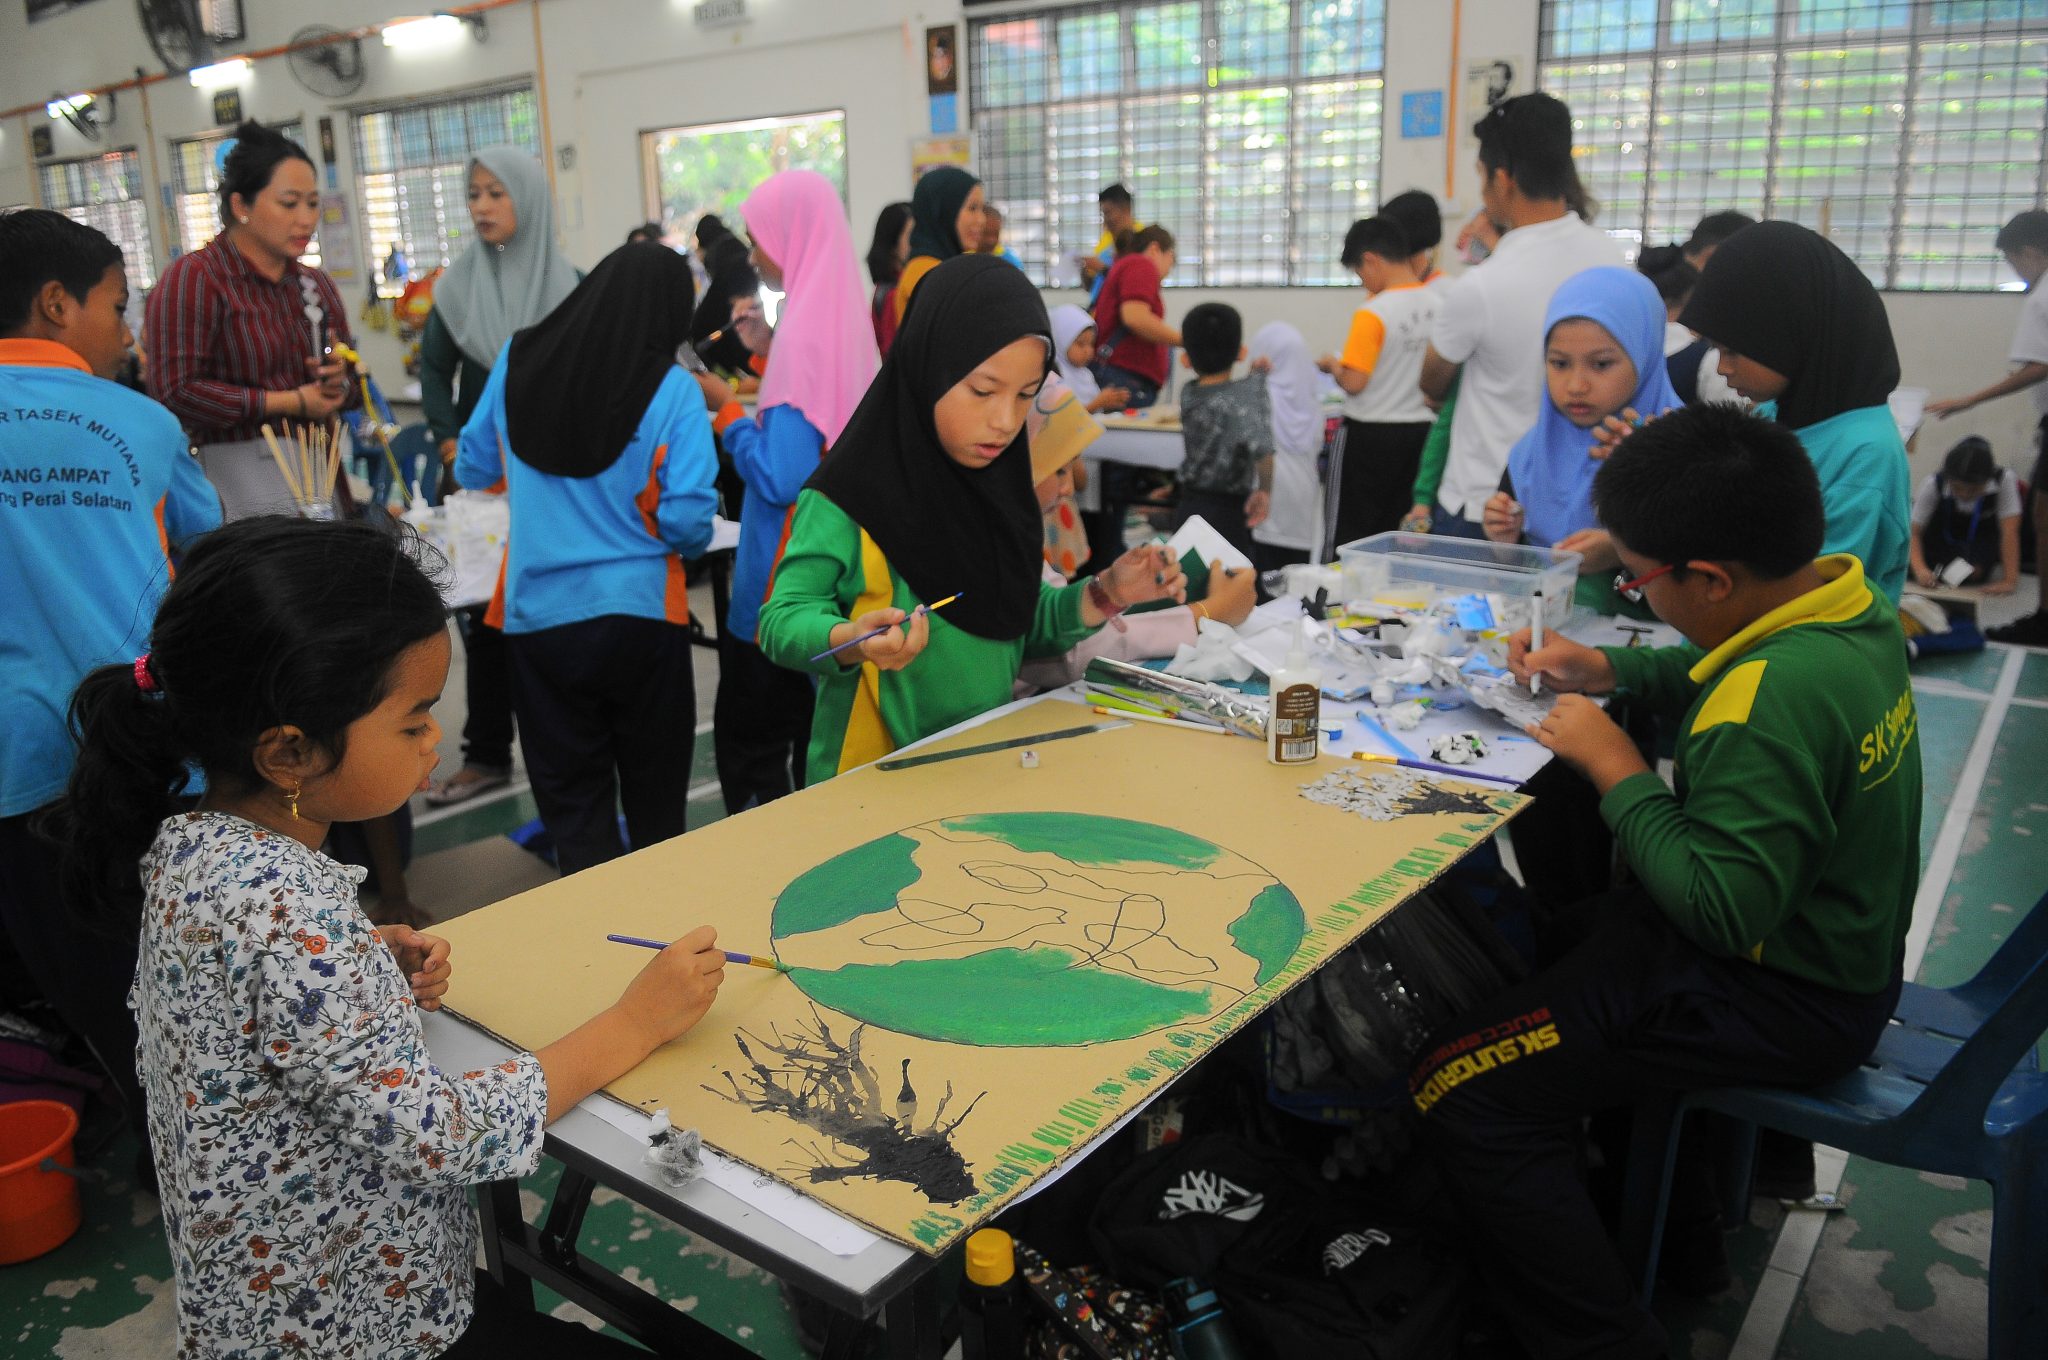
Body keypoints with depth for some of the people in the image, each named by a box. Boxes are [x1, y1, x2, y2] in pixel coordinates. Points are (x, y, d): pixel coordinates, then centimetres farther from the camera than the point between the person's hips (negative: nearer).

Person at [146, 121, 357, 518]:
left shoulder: (317, 285, 16)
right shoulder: (192, 278, -5)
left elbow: (346, 388, 22)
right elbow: (175, 392, -16)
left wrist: (340, 383, -2)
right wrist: (292, 401, -13)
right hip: (241, 481, -6)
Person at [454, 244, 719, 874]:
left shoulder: (517, 361, 0)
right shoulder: (673, 389, -9)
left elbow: (473, 470, 11)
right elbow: (687, 520, -14)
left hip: (539, 616, 2)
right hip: (639, 614, -2)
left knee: (572, 802, 12)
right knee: (654, 797, 18)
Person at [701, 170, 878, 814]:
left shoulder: (803, 330, -19)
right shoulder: (843, 315, 7)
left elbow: (779, 477, -23)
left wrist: (727, 413, -9)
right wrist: (755, 404, 14)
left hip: (784, 586, -9)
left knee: (747, 744, 3)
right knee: (816, 742, 17)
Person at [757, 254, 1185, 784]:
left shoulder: (999, 488, 8)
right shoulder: (850, 500, -11)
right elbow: (782, 619, -9)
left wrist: (1103, 596, 1)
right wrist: (849, 641, -29)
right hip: (875, 777, -5)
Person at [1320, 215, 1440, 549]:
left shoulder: (1372, 314, -17)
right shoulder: (1440, 303, 0)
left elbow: (1354, 382, -19)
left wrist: (1331, 365, -1)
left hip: (1370, 435, -6)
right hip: (1421, 430, 6)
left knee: (1348, 533, 5)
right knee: (1402, 532, 13)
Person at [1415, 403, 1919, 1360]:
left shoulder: (1778, 697, -32)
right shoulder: (1848, 603, -3)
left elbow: (1723, 910, -32)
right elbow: (1723, 676, 18)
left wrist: (1616, 767, -22)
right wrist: (1609, 670, 4)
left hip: (1781, 1000, -10)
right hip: (1833, 942, 10)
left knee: (1456, 1087, -13)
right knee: (1541, 935, 29)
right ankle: (1675, 1214, 39)